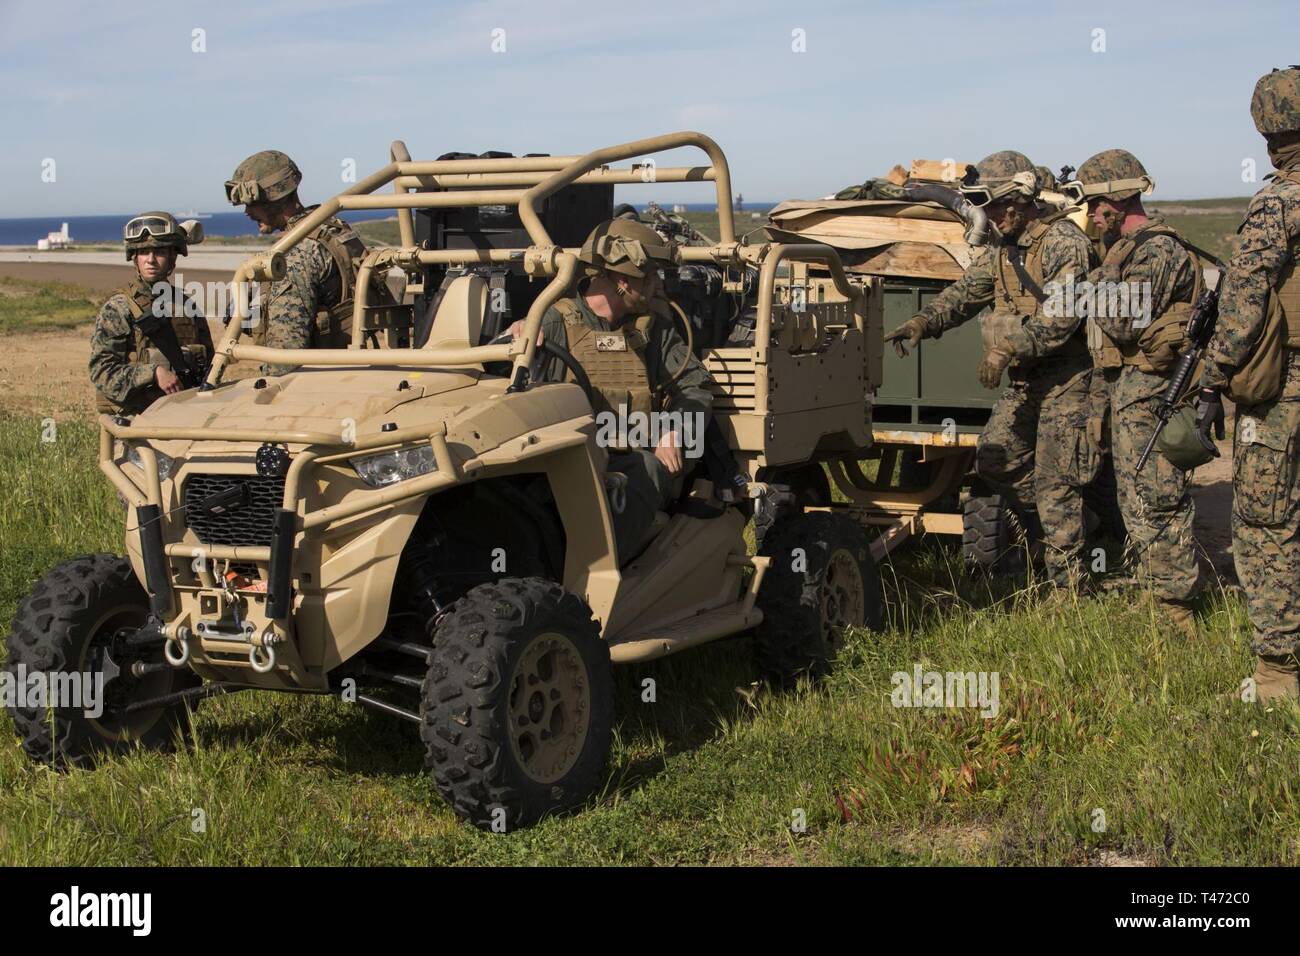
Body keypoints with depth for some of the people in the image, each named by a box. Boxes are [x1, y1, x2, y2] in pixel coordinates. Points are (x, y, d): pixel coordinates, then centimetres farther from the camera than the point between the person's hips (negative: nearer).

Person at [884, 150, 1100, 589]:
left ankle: (1068, 584, -1)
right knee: (995, 459, 9)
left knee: (1054, 481, -8)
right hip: (1023, 379, 9)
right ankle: (1052, 531, 26)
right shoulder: (1003, 247, 11)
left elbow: (1060, 318, -26)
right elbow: (966, 291, 8)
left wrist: (1007, 350, -31)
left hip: (1065, 377, -9)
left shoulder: (1064, 243, -17)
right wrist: (922, 322, -9)